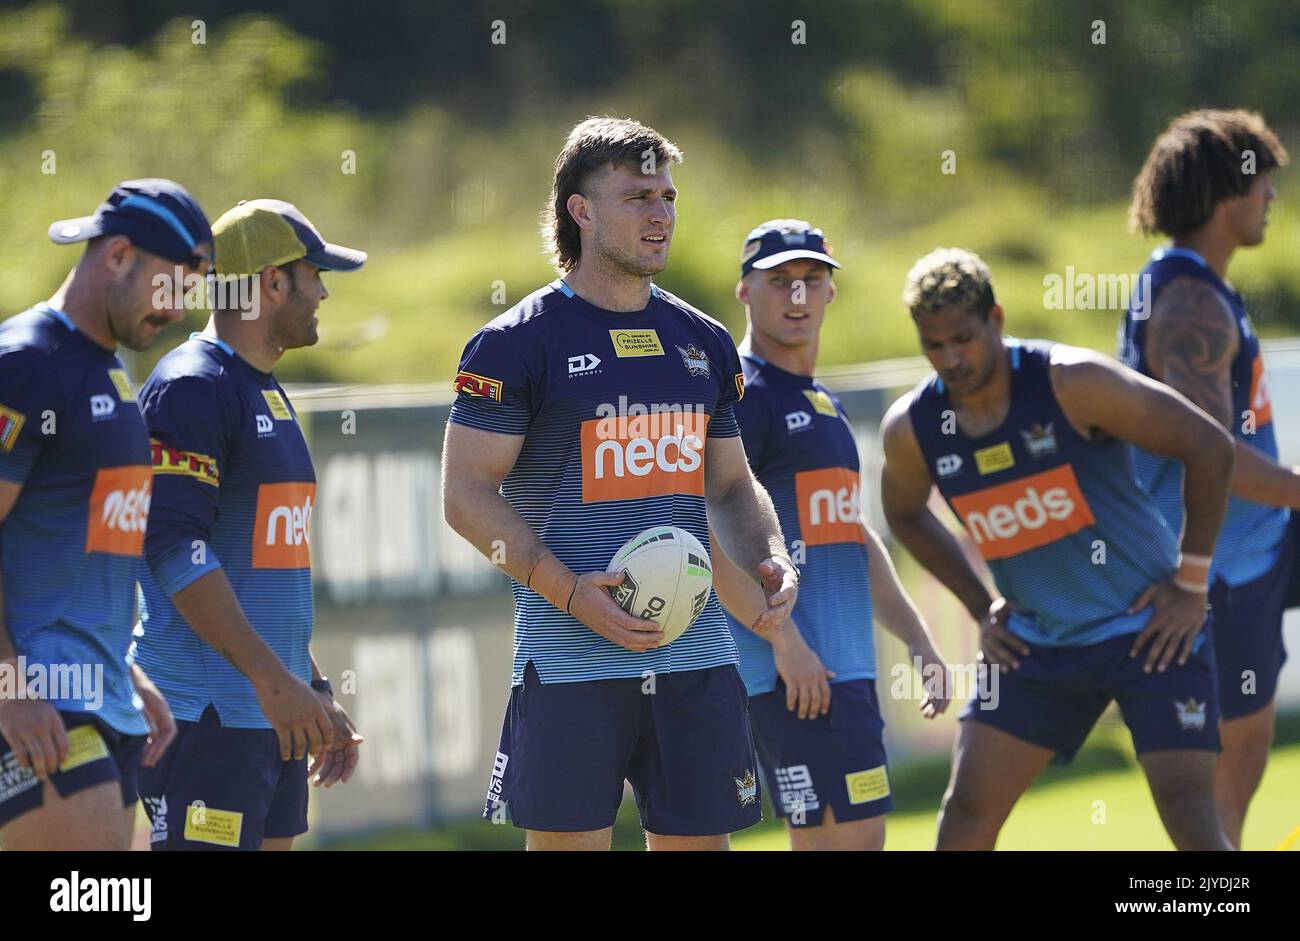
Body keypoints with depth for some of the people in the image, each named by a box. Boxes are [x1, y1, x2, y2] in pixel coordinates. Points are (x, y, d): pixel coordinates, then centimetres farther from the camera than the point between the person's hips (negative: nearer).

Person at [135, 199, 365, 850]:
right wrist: (273, 679, -22)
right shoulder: (192, 387, -10)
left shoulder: (270, 397, 21)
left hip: (275, 714, 10)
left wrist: (315, 690, 24)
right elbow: (173, 546, -19)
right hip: (205, 717, -10)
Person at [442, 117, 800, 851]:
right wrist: (567, 591, -19)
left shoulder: (704, 342, 14)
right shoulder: (519, 343, -4)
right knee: (568, 842, -3)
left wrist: (771, 562, 1)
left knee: (698, 838, 6)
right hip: (570, 657, -5)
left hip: (698, 653, 5)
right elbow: (467, 494, -8)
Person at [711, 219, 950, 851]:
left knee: (824, 847, 9)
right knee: (854, 834, -15)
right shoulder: (741, 395, -8)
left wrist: (917, 641, 24)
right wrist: (785, 639, -23)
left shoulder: (825, 405, 22)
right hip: (796, 670, -10)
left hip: (844, 662, 10)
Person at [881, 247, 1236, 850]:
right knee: (968, 807, -2)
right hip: (1041, 643, 5)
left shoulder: (1071, 382, -20)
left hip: (1149, 630, -5)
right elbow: (904, 513, 20)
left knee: (1188, 813, -14)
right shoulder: (911, 429, -4)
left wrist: (1191, 584, -12)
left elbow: (1209, 446, -16)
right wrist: (981, 608, 11)